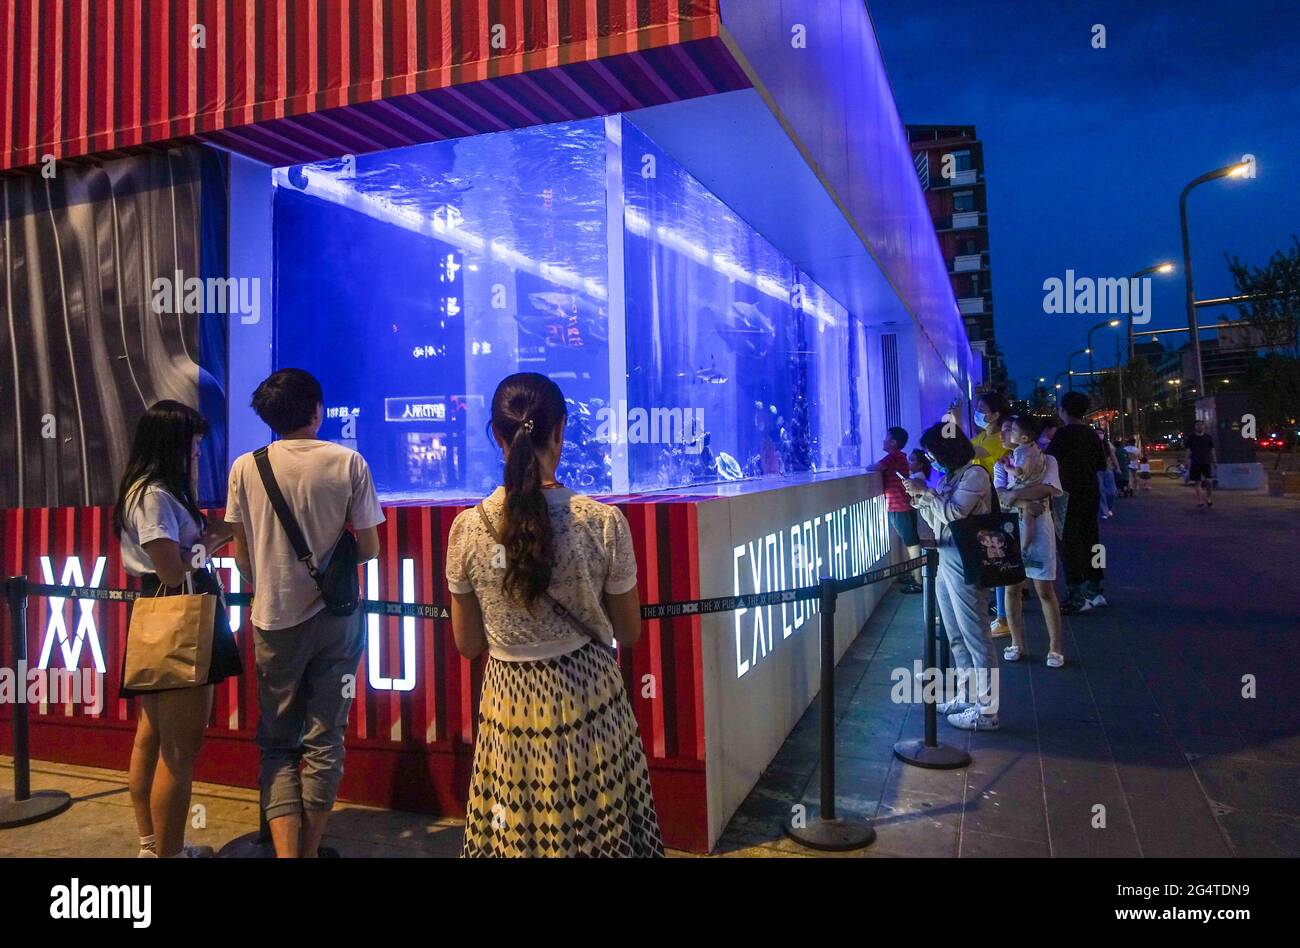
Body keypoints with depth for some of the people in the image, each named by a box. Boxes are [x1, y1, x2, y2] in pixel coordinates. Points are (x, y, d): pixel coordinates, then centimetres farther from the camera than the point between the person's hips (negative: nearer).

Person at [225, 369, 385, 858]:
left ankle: (285, 850, 2)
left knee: (277, 741, 12)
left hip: (274, 619, 1)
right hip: (335, 617, -1)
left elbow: (241, 553, 3)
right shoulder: (348, 463, -7)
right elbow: (368, 549, -5)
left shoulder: (245, 468, -3)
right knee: (324, 739, 10)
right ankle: (309, 851, 18)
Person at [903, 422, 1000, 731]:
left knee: (976, 638, -3)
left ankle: (986, 710, 3)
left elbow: (953, 513, -21)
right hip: (945, 561, 9)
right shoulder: (948, 476, 14)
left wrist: (926, 491, -12)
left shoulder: (974, 474, -10)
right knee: (957, 638, 16)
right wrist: (920, 498, 6)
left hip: (965, 563, -9)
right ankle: (965, 698, 26)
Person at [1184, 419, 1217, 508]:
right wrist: (1188, 462, -4)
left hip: (1206, 462, 1)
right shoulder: (1191, 438, 4)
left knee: (1209, 481, -10)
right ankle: (1200, 501, 6)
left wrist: (1215, 461, 6)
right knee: (1197, 482, 0)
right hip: (1195, 463, 0)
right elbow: (1188, 451, 3)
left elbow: (1212, 450, 10)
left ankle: (1209, 498, 6)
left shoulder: (1208, 437, 8)